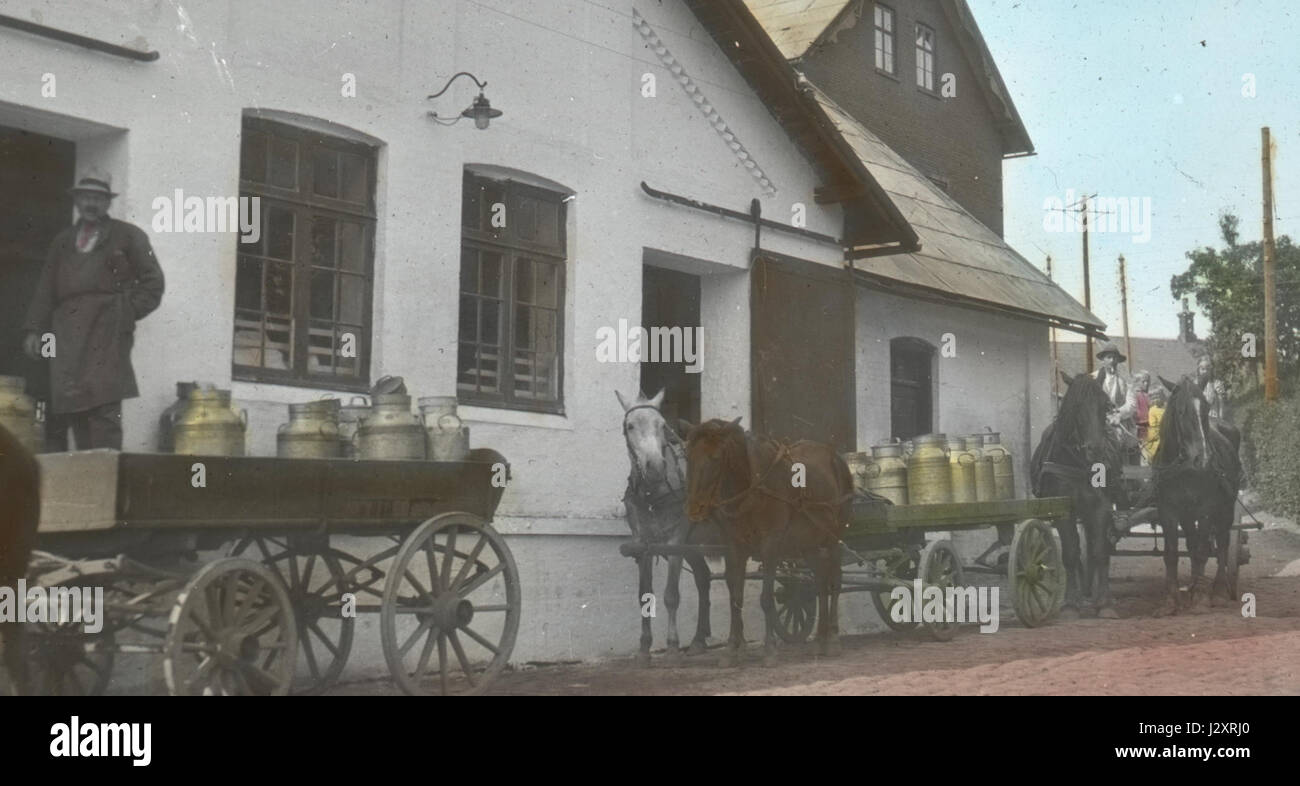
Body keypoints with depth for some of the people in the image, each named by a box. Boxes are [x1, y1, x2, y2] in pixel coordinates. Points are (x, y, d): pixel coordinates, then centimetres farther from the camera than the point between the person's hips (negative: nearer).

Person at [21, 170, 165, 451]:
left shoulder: (129, 236, 13)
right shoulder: (62, 242, 25)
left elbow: (152, 282, 10)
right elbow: (45, 290, 21)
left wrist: (127, 312, -1)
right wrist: (34, 329, 10)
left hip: (107, 331, -4)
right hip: (68, 333, 4)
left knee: (104, 406, -15)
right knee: (71, 404, -4)